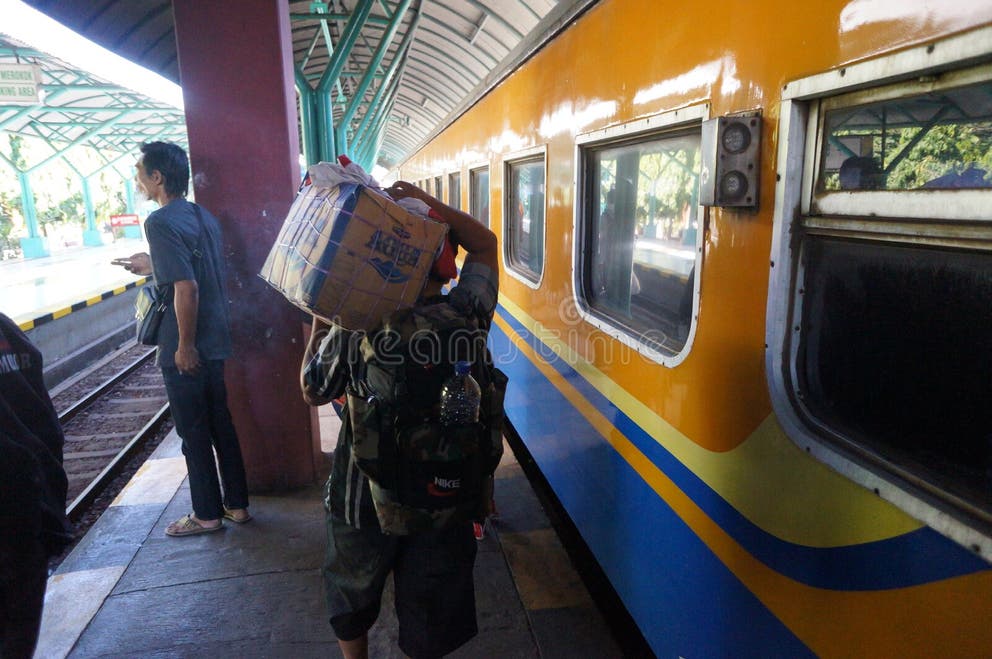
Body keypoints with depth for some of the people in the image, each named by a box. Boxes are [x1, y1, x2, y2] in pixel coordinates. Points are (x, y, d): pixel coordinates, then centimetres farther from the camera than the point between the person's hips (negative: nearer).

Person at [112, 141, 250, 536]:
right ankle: (237, 504, 26)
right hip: (214, 342, 8)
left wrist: (184, 346, -19)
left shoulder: (161, 222, -17)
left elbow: (186, 287, -24)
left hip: (187, 350, -8)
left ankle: (207, 514, 18)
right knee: (221, 423, 15)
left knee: (194, 432, 5)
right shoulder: (203, 217, 10)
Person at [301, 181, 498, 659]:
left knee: (352, 597, 29)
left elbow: (312, 393, -6)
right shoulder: (466, 315, -17)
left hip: (363, 498, -1)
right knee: (429, 617, 21)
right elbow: (485, 242, -1)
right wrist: (425, 201, -9)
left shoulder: (353, 329, -23)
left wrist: (320, 323, 3)